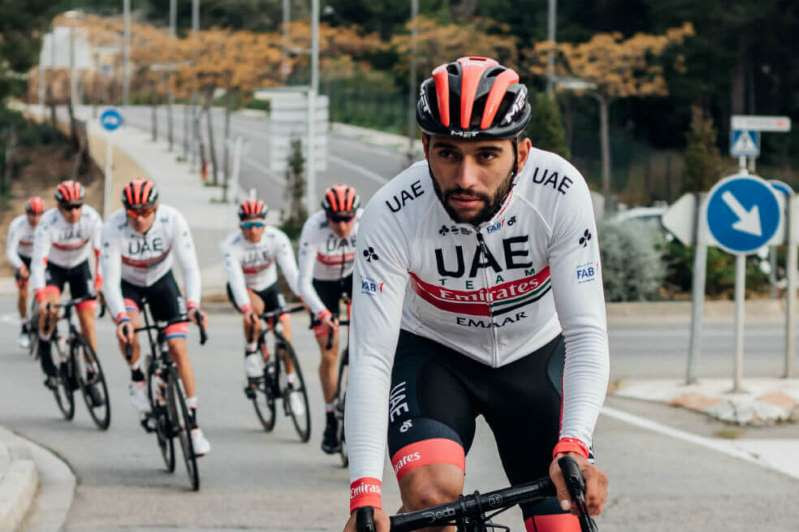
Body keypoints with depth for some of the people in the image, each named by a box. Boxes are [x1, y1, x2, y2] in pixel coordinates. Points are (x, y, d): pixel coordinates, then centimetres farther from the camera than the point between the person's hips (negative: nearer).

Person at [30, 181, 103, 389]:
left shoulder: (91, 218, -26)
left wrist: (100, 283, -31)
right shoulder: (48, 223, -32)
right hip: (54, 267, -2)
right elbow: (38, 261, -35)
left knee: (88, 317, -8)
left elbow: (100, 252, -21)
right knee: (49, 307, -28)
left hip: (80, 266, 2)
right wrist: (40, 296, -46)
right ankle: (47, 366, -12)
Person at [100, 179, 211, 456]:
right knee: (129, 327, -33)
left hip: (161, 280, 1)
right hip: (127, 284, -1)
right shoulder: (114, 227, -33)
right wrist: (121, 318, -48)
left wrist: (193, 305, -44)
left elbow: (190, 266, -27)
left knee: (178, 348, -9)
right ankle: (137, 380, -4)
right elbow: (110, 279, -33)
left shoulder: (173, 220, -30)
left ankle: (194, 425, -2)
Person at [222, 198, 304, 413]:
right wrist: (246, 309, -55)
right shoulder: (232, 245, -29)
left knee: (285, 330, -13)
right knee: (254, 308, -36)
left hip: (268, 286, 2)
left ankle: (292, 386, 2)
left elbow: (290, 271, -34)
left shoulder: (277, 239, -25)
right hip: (243, 290, -2)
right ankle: (251, 352, -14)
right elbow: (236, 278, -40)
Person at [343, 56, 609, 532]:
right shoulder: (392, 215, -30)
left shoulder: (559, 192, -29)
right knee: (430, 493, -29)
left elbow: (586, 332, -29)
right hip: (433, 352, -1)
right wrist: (365, 494, -42)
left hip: (534, 354, 1)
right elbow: (370, 358, -31)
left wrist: (573, 448, -45)